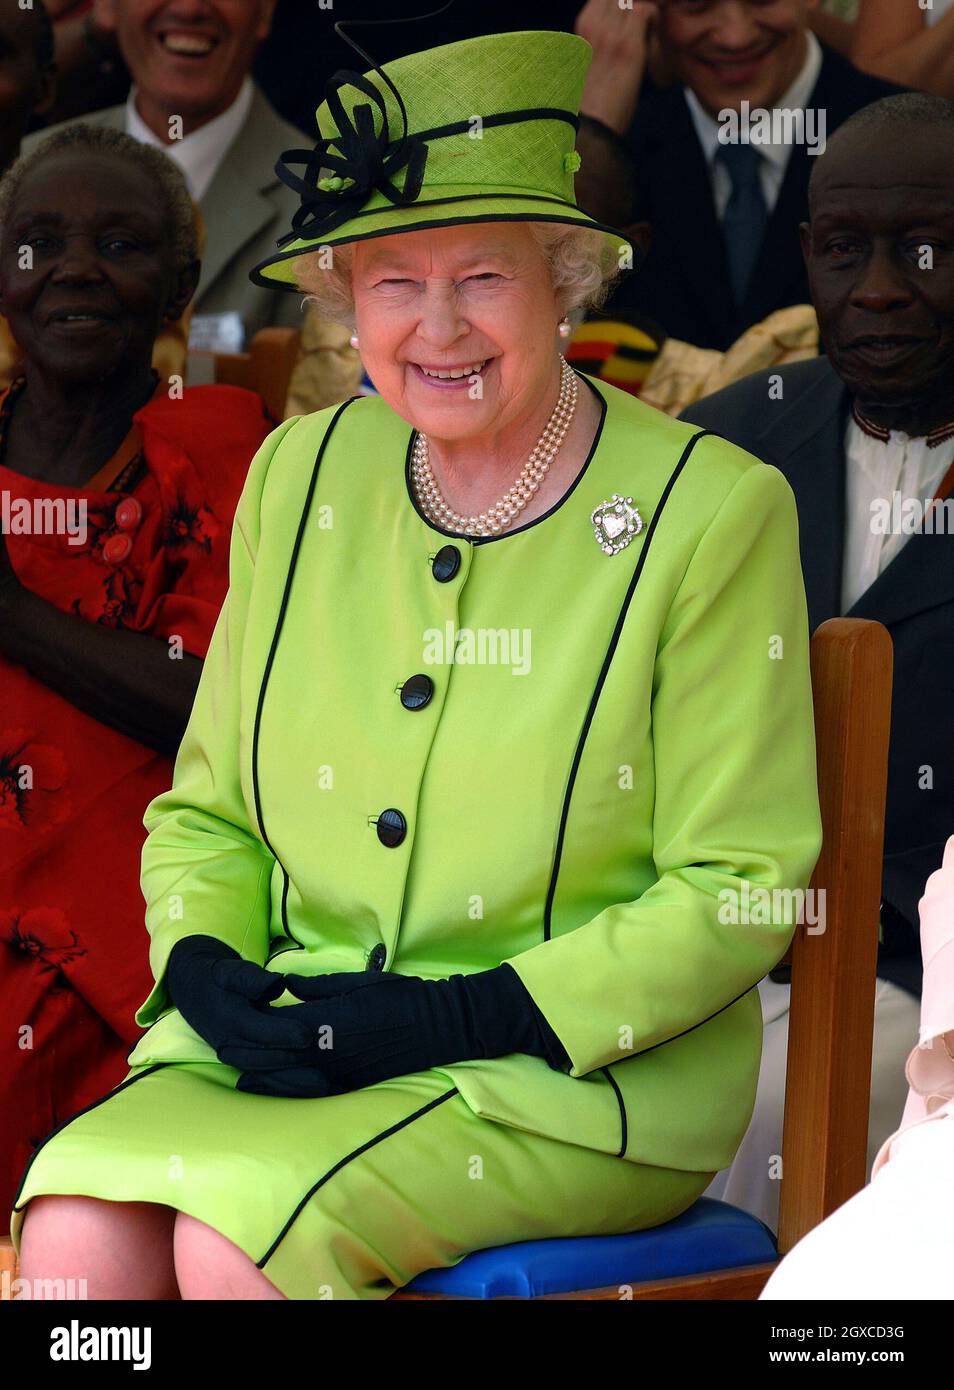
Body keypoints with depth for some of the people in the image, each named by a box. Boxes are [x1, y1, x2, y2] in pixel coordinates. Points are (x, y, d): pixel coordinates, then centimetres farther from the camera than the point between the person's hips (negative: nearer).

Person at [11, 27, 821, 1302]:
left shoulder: (710, 512, -5)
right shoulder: (298, 476, 10)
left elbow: (738, 888, -6)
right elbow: (208, 806, 17)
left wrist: (475, 1017, -16)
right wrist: (203, 961, -4)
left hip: (587, 1077, -4)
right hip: (293, 1033, 4)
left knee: (241, 1242, -29)